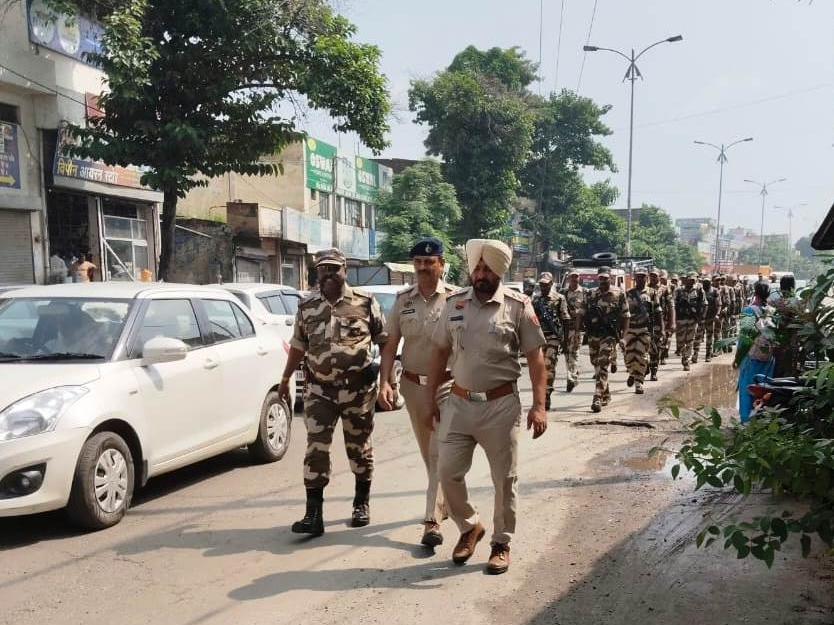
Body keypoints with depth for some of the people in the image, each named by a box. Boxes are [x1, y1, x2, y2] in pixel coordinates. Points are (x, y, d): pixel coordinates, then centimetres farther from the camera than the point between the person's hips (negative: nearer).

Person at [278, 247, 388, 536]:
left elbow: (384, 340, 1)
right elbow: (298, 345, 15)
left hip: (359, 388, -2)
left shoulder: (365, 302, -3)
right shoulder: (307, 306, 7)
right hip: (320, 389, 2)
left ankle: (362, 504, 27)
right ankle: (313, 513, -1)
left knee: (359, 446, 9)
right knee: (316, 448, -4)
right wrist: (285, 379, 16)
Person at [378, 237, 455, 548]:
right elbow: (391, 344, 5)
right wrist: (384, 382, -5)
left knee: (440, 453, -8)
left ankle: (432, 521, -5)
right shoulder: (403, 300, 4)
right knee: (428, 452, 17)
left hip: (447, 384, -4)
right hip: (412, 384, 5)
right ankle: (445, 501, 37)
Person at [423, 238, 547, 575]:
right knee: (448, 472, 5)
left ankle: (501, 543, 27)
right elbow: (440, 352, 9)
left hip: (501, 405, -3)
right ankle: (469, 527, 31)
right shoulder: (454, 303, 3)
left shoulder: (518, 306, -6)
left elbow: (535, 357, -5)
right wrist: (431, 399, 8)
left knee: (505, 479, 8)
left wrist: (538, 406, -12)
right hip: (458, 403, 3)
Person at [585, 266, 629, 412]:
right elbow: (586, 315, 13)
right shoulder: (591, 295, 10)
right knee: (596, 366, 13)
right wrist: (587, 331, 5)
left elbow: (625, 316, 2)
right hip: (593, 335, 5)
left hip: (609, 335, -4)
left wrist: (623, 336, -3)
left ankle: (597, 399, -17)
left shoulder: (619, 294, 0)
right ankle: (606, 395, 30)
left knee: (602, 366, -13)